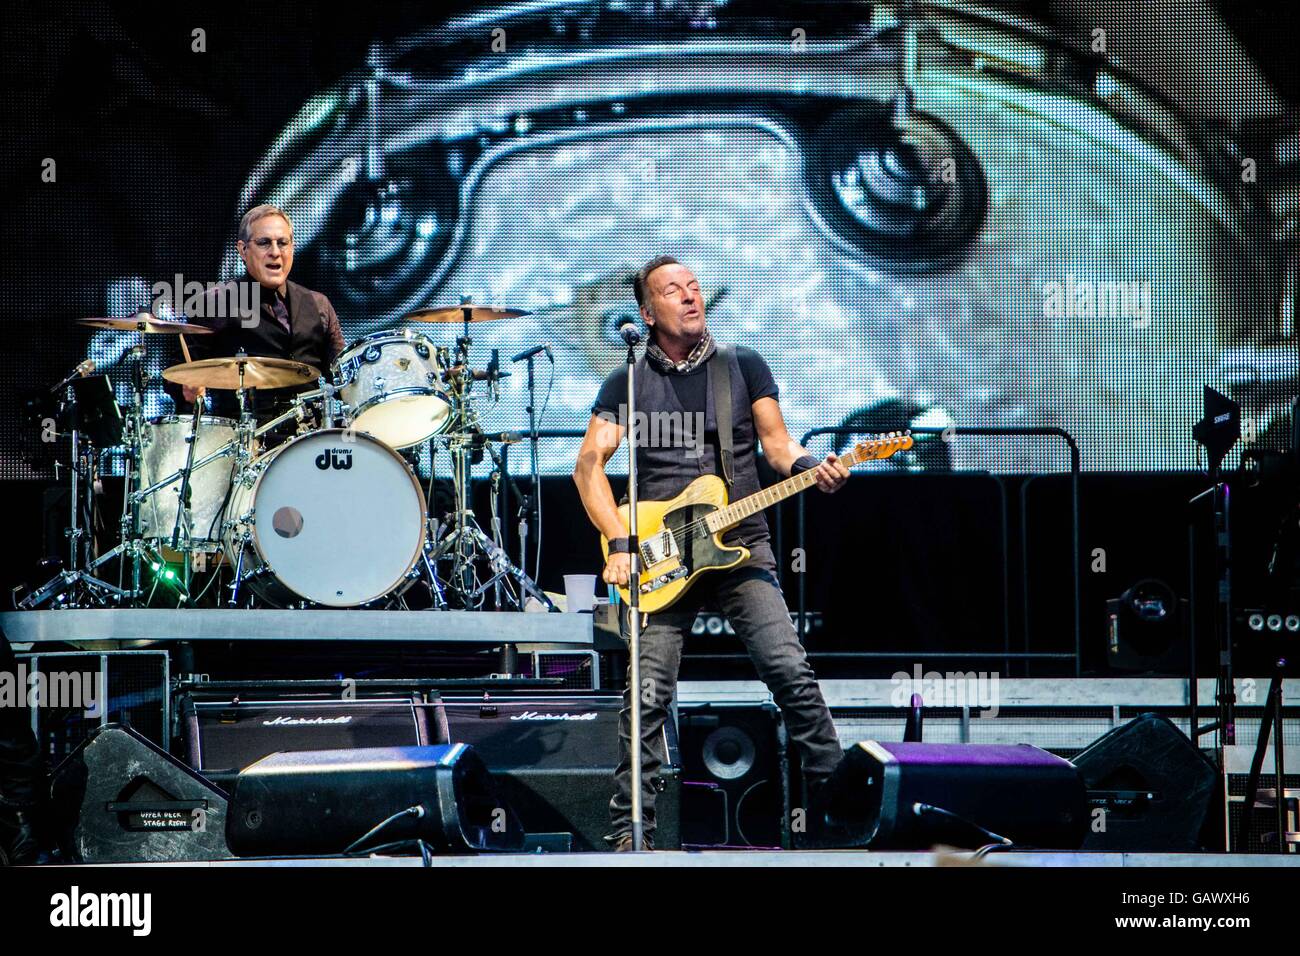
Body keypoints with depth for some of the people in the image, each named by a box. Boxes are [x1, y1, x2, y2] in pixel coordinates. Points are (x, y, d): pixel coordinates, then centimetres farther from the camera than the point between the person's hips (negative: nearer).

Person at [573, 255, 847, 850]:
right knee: (649, 694, -8)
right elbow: (589, 464, 0)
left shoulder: (744, 366, 9)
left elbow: (776, 443, 7)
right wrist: (622, 544, -13)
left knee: (790, 671, -14)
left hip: (741, 545, 1)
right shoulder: (627, 383, 6)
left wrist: (812, 469, -17)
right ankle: (630, 832, 0)